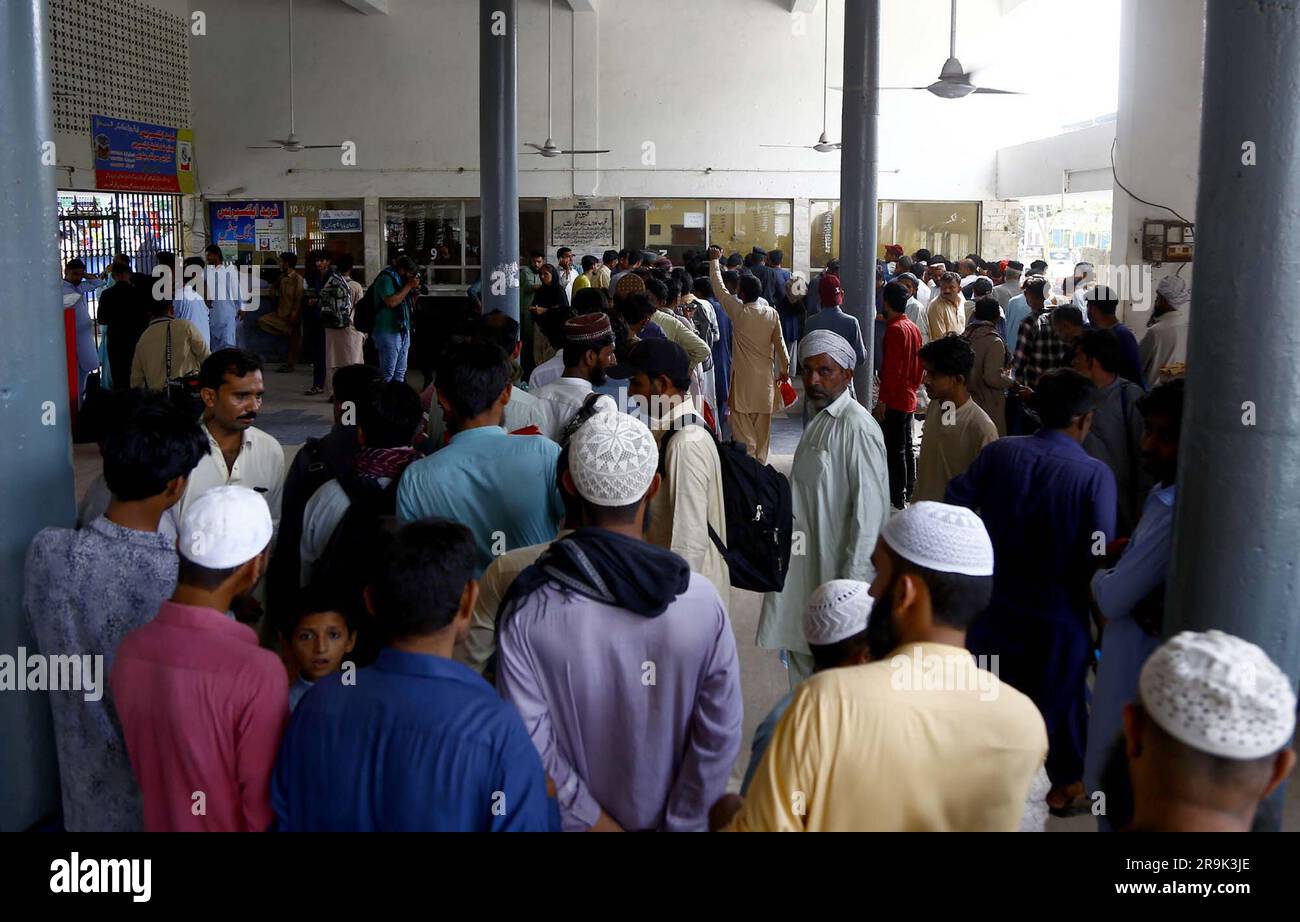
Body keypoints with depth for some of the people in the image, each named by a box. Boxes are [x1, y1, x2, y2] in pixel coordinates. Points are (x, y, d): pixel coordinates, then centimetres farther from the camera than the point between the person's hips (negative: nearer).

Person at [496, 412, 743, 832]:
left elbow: (529, 745, -21)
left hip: (575, 821, 0)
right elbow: (721, 737, -15)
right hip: (666, 815, 1)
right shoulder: (701, 601, -20)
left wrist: (593, 821, -10)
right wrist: (677, 823, -5)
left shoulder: (528, 611, -23)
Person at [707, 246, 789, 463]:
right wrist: (784, 369, 16)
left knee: (742, 423, 1)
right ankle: (761, 461, 18)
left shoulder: (738, 312, -9)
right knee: (762, 424, 11)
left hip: (743, 377, -3)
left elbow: (719, 288, 2)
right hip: (765, 377, 4)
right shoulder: (772, 314, -2)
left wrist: (714, 261, 13)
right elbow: (779, 344, 4)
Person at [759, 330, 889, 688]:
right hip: (808, 565, 9)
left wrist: (853, 578, -20)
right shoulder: (819, 421, 10)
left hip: (837, 570, -9)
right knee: (801, 650, 17)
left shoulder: (858, 428, -18)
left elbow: (869, 511, -20)